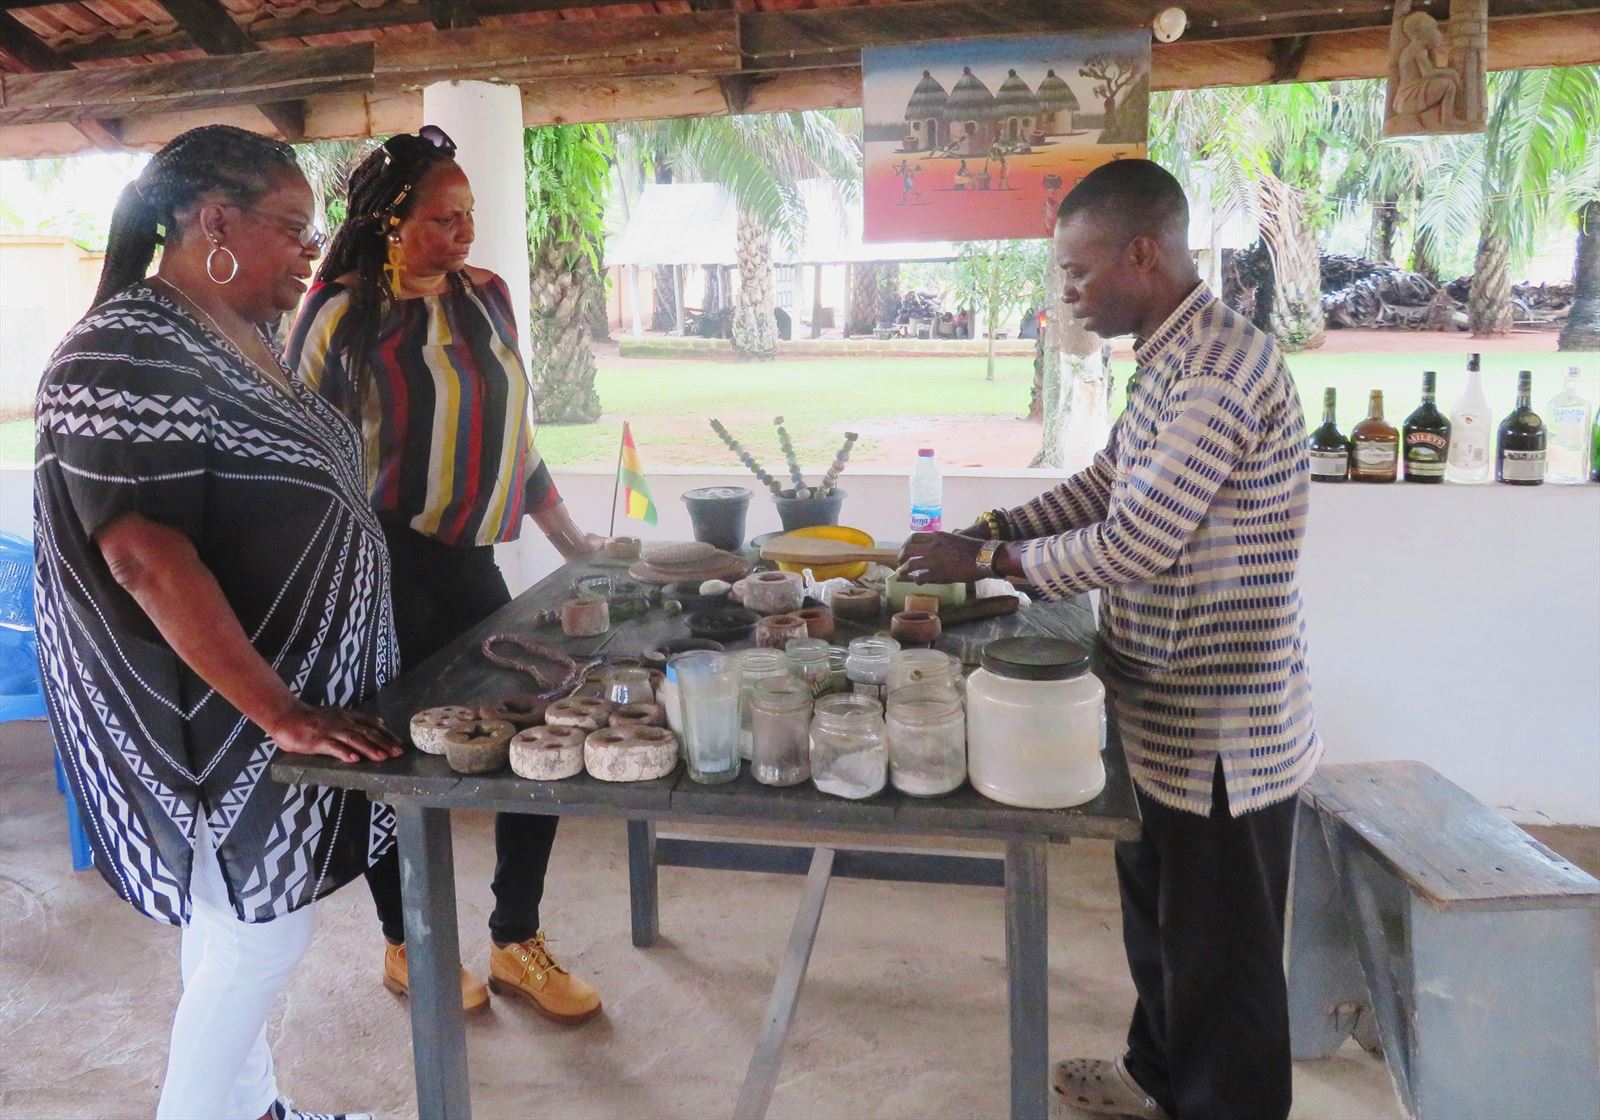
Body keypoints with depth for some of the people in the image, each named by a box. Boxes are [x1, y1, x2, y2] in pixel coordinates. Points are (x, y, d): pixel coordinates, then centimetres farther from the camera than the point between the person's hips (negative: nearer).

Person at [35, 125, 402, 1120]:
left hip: (294, 696, 9)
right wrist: (280, 713, -26)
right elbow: (145, 556, -27)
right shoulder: (126, 358, -20)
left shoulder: (241, 340, 8)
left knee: (249, 930, 20)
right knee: (257, 936, 3)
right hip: (215, 722, -9)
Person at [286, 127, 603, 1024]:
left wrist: (571, 540, 17)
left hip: (471, 564, 6)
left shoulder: (487, 296, 10)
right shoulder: (346, 315, -7)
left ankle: (517, 943, 23)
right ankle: (406, 947, 29)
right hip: (390, 571, -6)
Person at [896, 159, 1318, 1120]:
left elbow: (1133, 544, -27)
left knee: (1220, 955, 9)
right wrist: (992, 529, 5)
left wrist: (988, 560, -15)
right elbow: (1108, 483, 17)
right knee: (1158, 911, 26)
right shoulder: (1174, 359, 7)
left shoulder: (1221, 371, -25)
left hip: (1222, 732, -10)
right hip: (1167, 714, 10)